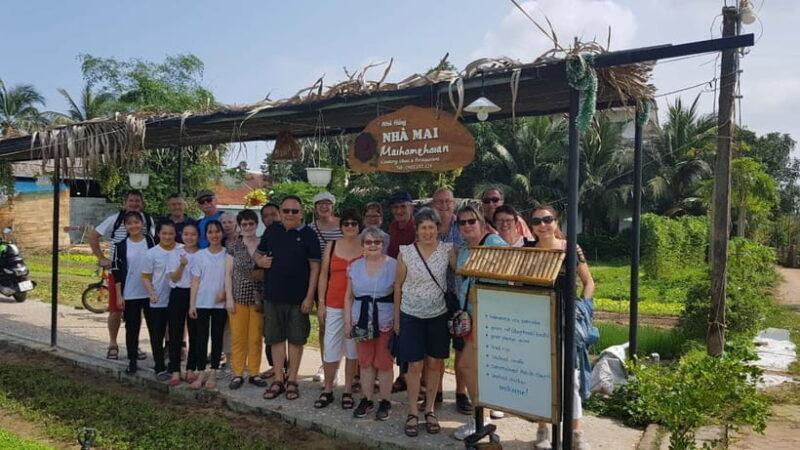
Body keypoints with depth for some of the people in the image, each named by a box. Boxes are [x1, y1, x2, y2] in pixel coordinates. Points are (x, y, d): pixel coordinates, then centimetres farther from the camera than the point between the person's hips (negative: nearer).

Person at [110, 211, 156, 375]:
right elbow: (117, 271, 3)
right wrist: (119, 295, -2)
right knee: (132, 329, 8)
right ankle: (132, 361, 19)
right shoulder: (121, 246, 2)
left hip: (150, 293, -1)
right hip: (130, 295, 1)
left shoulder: (151, 242, -1)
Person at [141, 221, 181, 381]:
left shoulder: (182, 250, -2)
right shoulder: (152, 253, -3)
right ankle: (160, 368, 18)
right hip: (158, 302, -1)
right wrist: (152, 294, -13)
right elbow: (145, 277, -1)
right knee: (157, 336, 6)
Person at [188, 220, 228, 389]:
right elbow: (195, 281, 3)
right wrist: (191, 304, -2)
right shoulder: (200, 255, 3)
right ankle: (201, 373, 10)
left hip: (220, 303, -1)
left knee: (217, 337, 6)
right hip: (202, 302, 1)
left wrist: (224, 291, -13)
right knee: (201, 337, 2)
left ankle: (213, 374, 13)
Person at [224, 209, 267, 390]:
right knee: (238, 337, 3)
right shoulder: (234, 246, 4)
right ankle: (237, 374, 13)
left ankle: (254, 373, 16)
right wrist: (229, 298, -4)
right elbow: (228, 273, 3)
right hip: (238, 298, 0)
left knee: (256, 338, 6)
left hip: (258, 298, 0)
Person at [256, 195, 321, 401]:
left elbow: (315, 267, -7)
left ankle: (292, 380, 21)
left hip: (298, 297, -3)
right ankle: (278, 379, 24)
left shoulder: (308, 234, -6)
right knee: (275, 338, 11)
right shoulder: (272, 230, 5)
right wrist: (260, 261, -9)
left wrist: (309, 296, -12)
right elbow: (258, 254, 17)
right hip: (273, 295, 3)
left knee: (296, 339, 7)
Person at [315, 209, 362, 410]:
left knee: (352, 348, 7)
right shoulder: (331, 246, 5)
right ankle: (327, 391, 19)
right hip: (334, 305, 1)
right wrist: (321, 303, 3)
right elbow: (323, 275, 8)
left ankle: (348, 391, 20)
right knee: (330, 347, 4)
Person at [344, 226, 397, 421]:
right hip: (362, 321, 4)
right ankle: (367, 400, 25)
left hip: (385, 322, -3)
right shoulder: (355, 266, 6)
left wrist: (398, 322, -10)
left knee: (384, 363, 4)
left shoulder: (393, 265, -6)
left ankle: (385, 402, 19)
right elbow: (349, 296, 11)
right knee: (365, 362, 11)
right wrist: (347, 320, 6)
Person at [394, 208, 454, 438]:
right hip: (411, 315, -1)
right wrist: (396, 317, 3)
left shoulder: (447, 250, -6)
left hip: (438, 315, 1)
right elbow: (398, 286, 1)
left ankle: (430, 410, 27)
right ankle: (412, 413, 19)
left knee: (434, 364, 10)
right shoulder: (406, 252, -6)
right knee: (414, 365, 4)